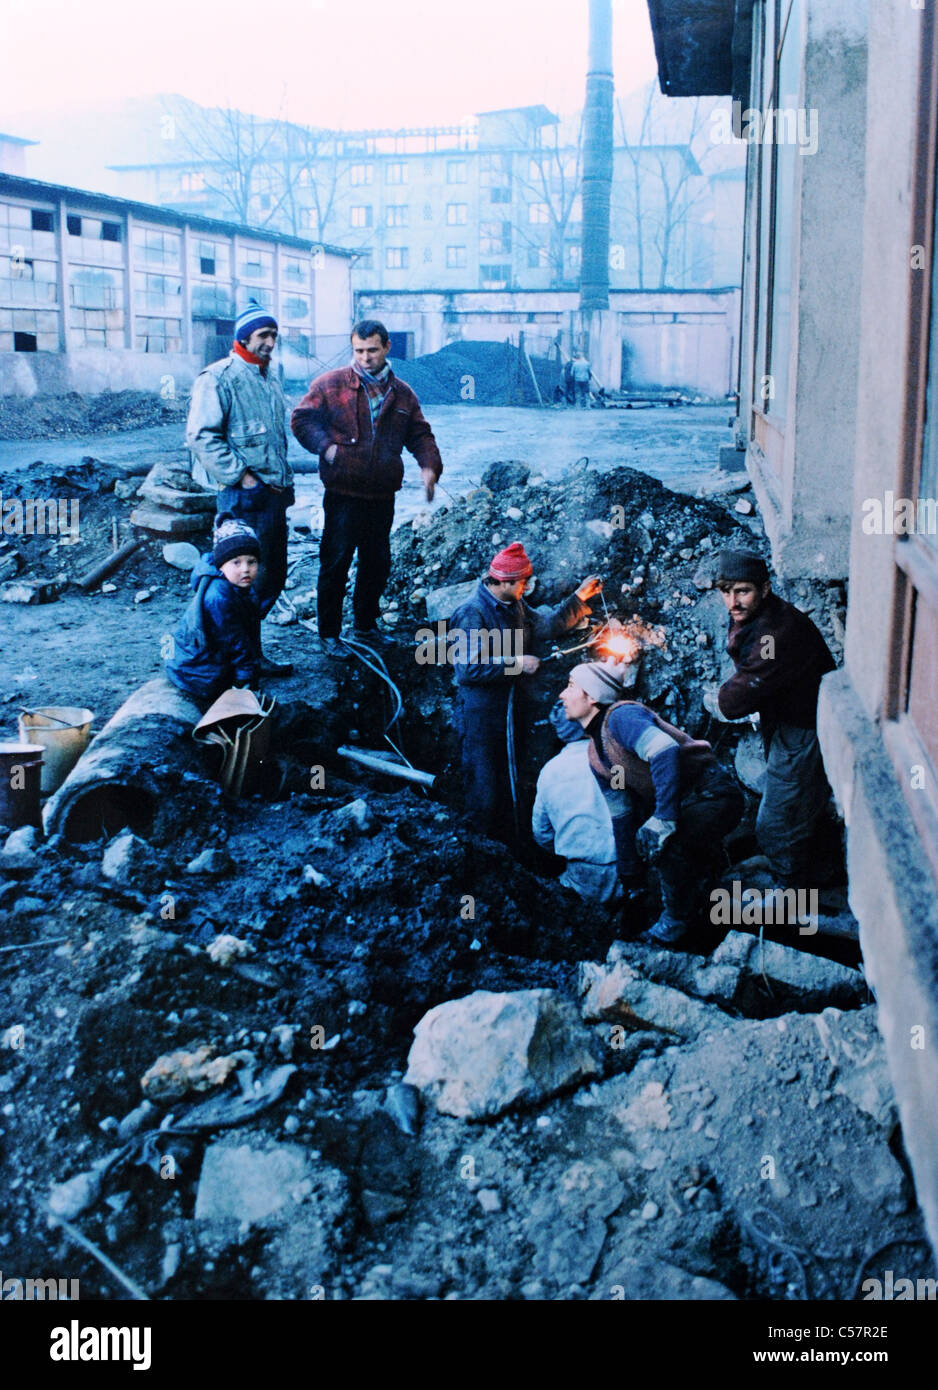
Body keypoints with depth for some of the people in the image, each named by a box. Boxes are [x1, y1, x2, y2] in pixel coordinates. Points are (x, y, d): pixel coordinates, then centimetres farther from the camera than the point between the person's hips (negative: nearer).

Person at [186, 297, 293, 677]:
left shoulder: (269, 379, 18)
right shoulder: (219, 378, -9)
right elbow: (201, 436, -16)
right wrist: (240, 475, -17)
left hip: (273, 493, 9)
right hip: (243, 495, -9)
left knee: (274, 575, 12)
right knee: (251, 578, -7)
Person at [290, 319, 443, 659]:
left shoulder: (402, 394, 10)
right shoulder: (331, 384, -2)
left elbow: (420, 435, 14)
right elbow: (301, 419, 1)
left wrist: (430, 466, -4)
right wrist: (326, 447, -14)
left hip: (382, 496, 5)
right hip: (343, 494, -4)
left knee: (378, 563, 15)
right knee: (335, 563, -1)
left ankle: (366, 624, 32)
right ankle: (328, 633, 9)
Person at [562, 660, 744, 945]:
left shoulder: (620, 716, -18)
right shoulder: (596, 757, 9)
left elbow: (665, 750, -35)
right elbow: (621, 815, 13)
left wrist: (663, 818, -36)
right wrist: (629, 880, 14)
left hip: (713, 796, -10)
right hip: (679, 804, 10)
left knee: (660, 842, -28)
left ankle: (675, 926, -8)